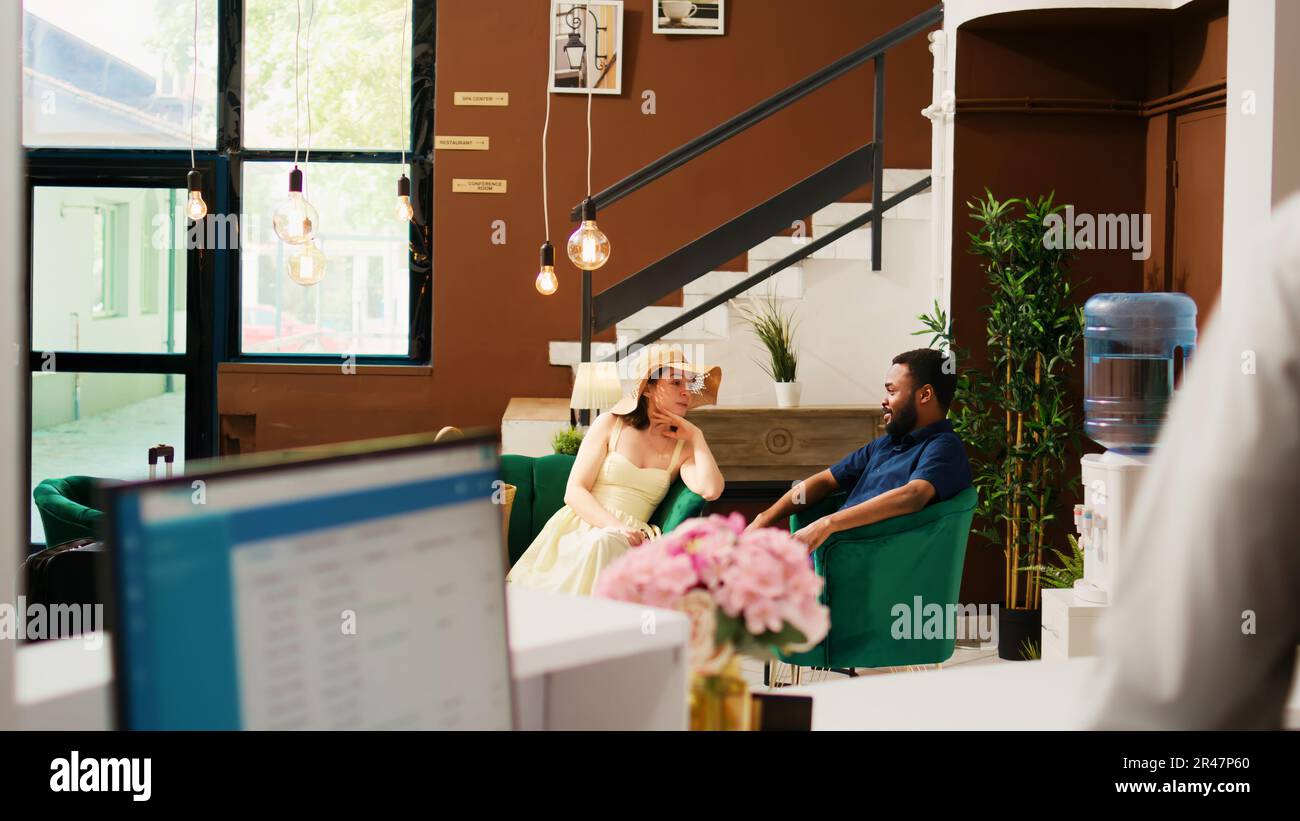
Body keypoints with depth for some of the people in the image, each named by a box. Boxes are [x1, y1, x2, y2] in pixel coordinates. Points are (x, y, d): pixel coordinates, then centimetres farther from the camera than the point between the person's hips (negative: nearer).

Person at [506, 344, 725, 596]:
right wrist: (615, 525, -19)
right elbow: (574, 492, -1)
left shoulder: (682, 446, 11)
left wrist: (696, 436, 0)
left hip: (631, 538, 1)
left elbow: (711, 490, -11)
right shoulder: (610, 424, 7)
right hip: (581, 527, 0)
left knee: (605, 544, -36)